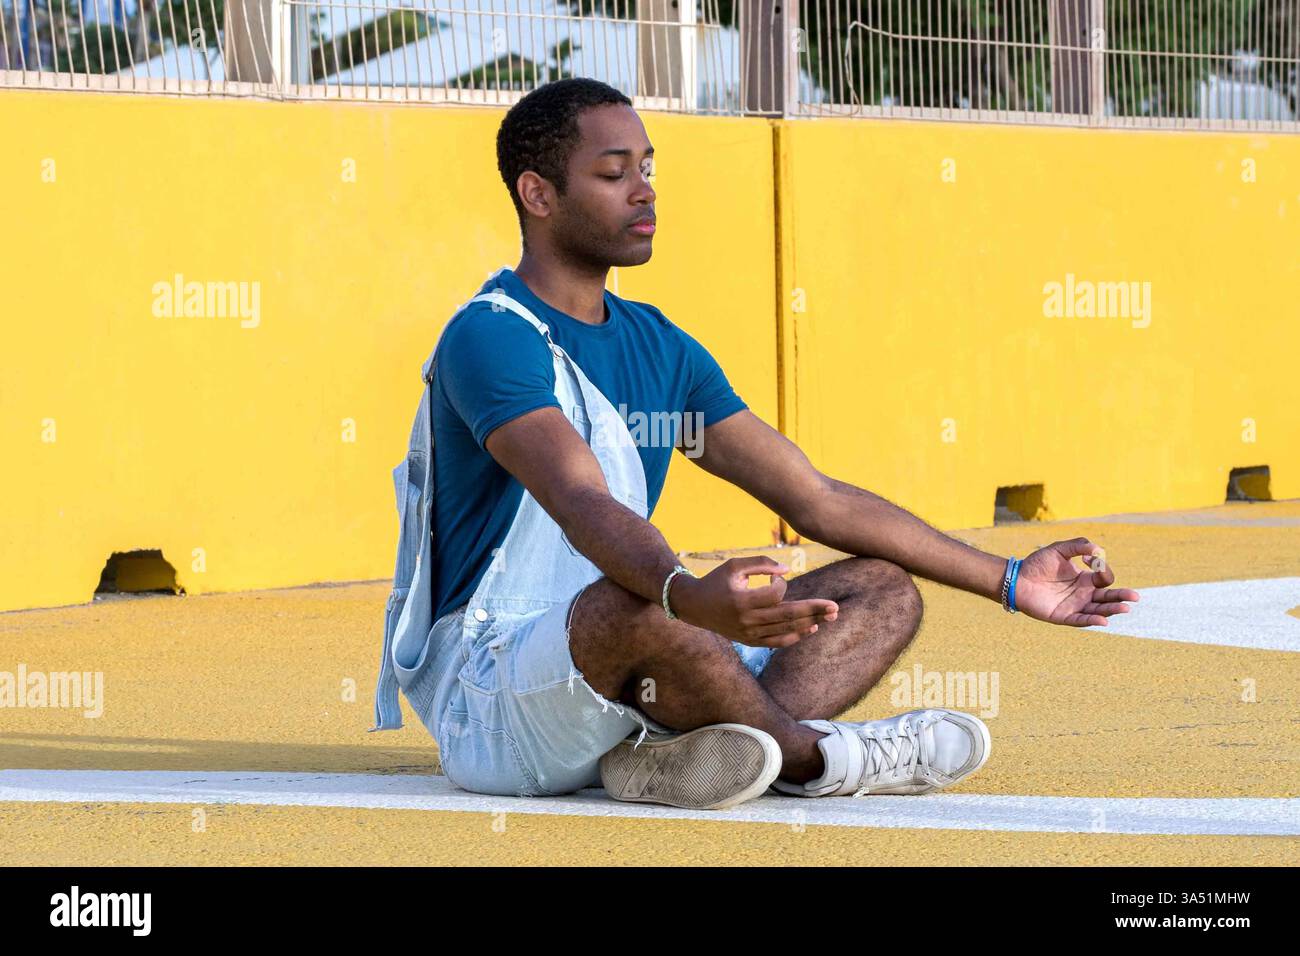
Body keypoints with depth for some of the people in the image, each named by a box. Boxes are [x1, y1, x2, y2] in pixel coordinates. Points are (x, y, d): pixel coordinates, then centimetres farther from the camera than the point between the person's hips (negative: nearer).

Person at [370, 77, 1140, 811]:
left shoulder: (660, 348, 13)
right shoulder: (491, 339, -14)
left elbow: (817, 501, 15)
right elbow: (583, 505, -32)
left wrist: (1008, 583, 11)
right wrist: (689, 596, -52)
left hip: (624, 687, 9)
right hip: (485, 692, -9)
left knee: (884, 591, 2)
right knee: (636, 605, -40)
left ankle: (671, 756, -25)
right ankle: (810, 755, -11)